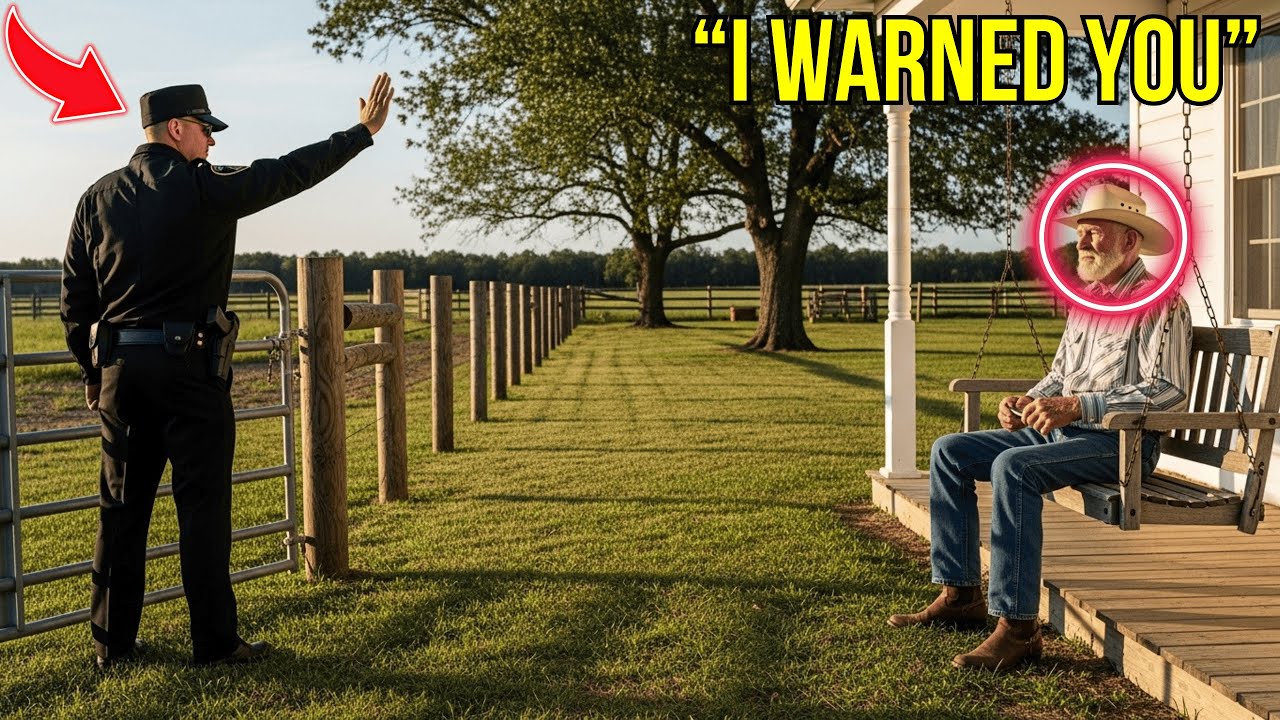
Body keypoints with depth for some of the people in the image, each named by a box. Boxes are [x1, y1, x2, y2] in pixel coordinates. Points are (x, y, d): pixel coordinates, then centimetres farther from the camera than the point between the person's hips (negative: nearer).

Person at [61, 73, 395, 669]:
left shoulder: (98, 197, 9)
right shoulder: (202, 188, -8)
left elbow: (75, 297, 10)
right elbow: (289, 173, -5)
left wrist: (92, 371, 18)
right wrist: (364, 131, 3)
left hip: (118, 368, 6)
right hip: (189, 366, -6)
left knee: (122, 506, 11)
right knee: (203, 506, 1)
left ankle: (113, 642, 18)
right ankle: (214, 642, 7)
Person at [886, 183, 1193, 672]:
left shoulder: (1159, 303, -9)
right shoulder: (1087, 299, 19)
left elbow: (1170, 392, -20)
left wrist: (1076, 406, -26)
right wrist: (1029, 402, 3)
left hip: (1122, 441, -9)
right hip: (1061, 430, 9)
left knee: (1014, 467, -34)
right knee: (950, 452, -1)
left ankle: (1018, 625, -29)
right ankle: (962, 593, 1)